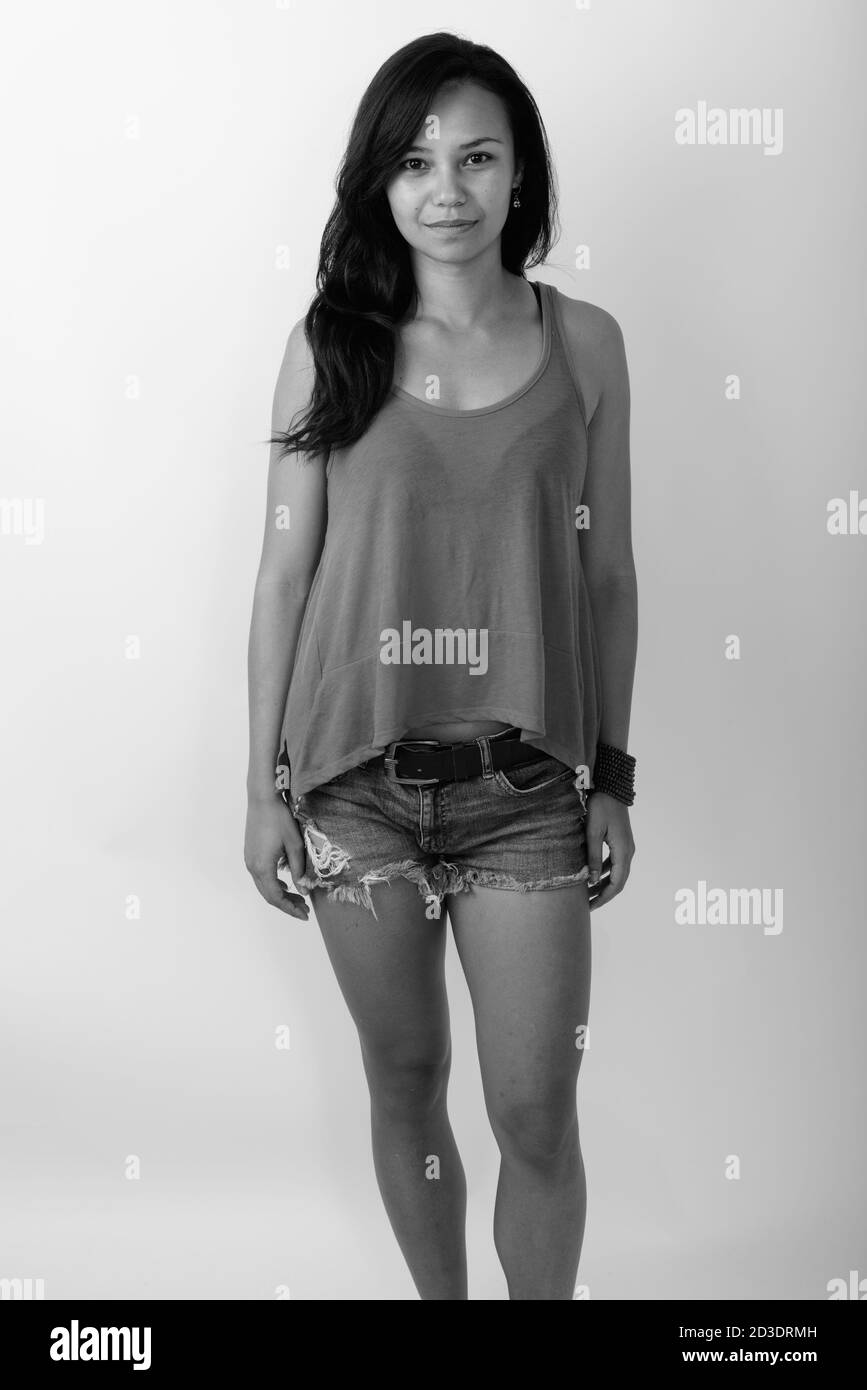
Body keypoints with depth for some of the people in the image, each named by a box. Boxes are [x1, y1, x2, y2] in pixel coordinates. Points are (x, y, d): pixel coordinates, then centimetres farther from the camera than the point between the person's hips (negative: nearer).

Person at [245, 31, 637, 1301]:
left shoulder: (584, 342, 1)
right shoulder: (329, 344, 0)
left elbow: (606, 569, 5)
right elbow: (285, 567, 1)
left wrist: (614, 776, 4)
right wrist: (264, 783, 0)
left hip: (527, 784, 0)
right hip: (358, 777, 0)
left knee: (536, 1113, 4)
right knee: (405, 1086, 15)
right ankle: (438, 1294, 38)